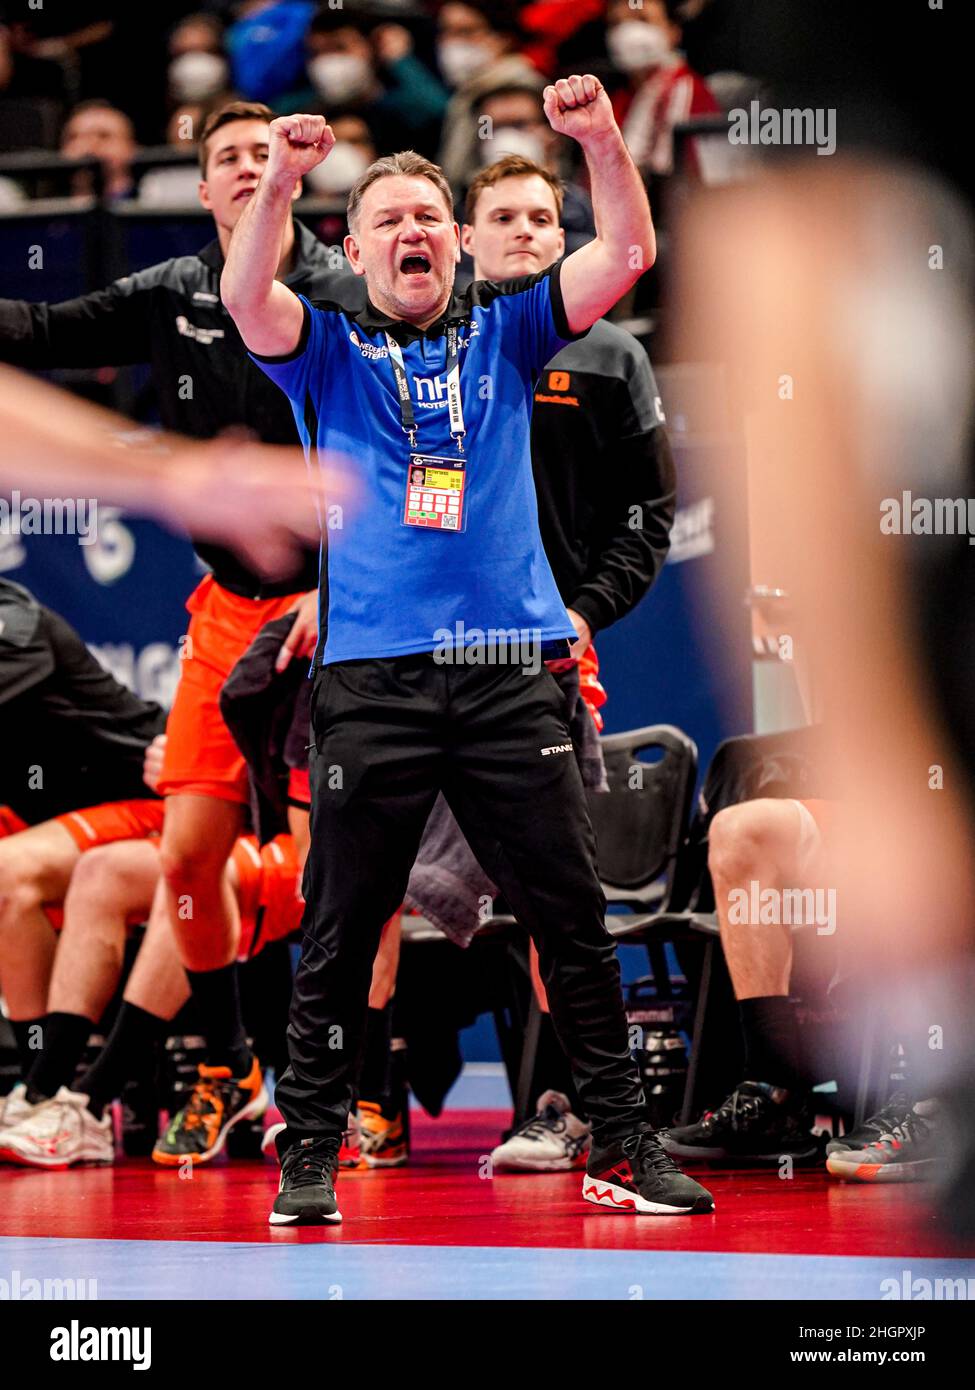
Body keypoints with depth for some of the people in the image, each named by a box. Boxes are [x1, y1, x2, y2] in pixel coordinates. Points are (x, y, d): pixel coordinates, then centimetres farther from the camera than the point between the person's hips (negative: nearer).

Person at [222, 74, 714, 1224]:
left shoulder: (504, 334, 14)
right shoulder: (327, 353, 10)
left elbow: (627, 253, 4)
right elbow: (245, 296, -10)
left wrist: (602, 141, -12)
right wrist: (279, 183, -26)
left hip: (509, 674, 1)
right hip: (372, 679, -1)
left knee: (573, 921, 2)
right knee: (340, 932, 1)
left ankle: (622, 1147, 8)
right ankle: (308, 1155, 9)